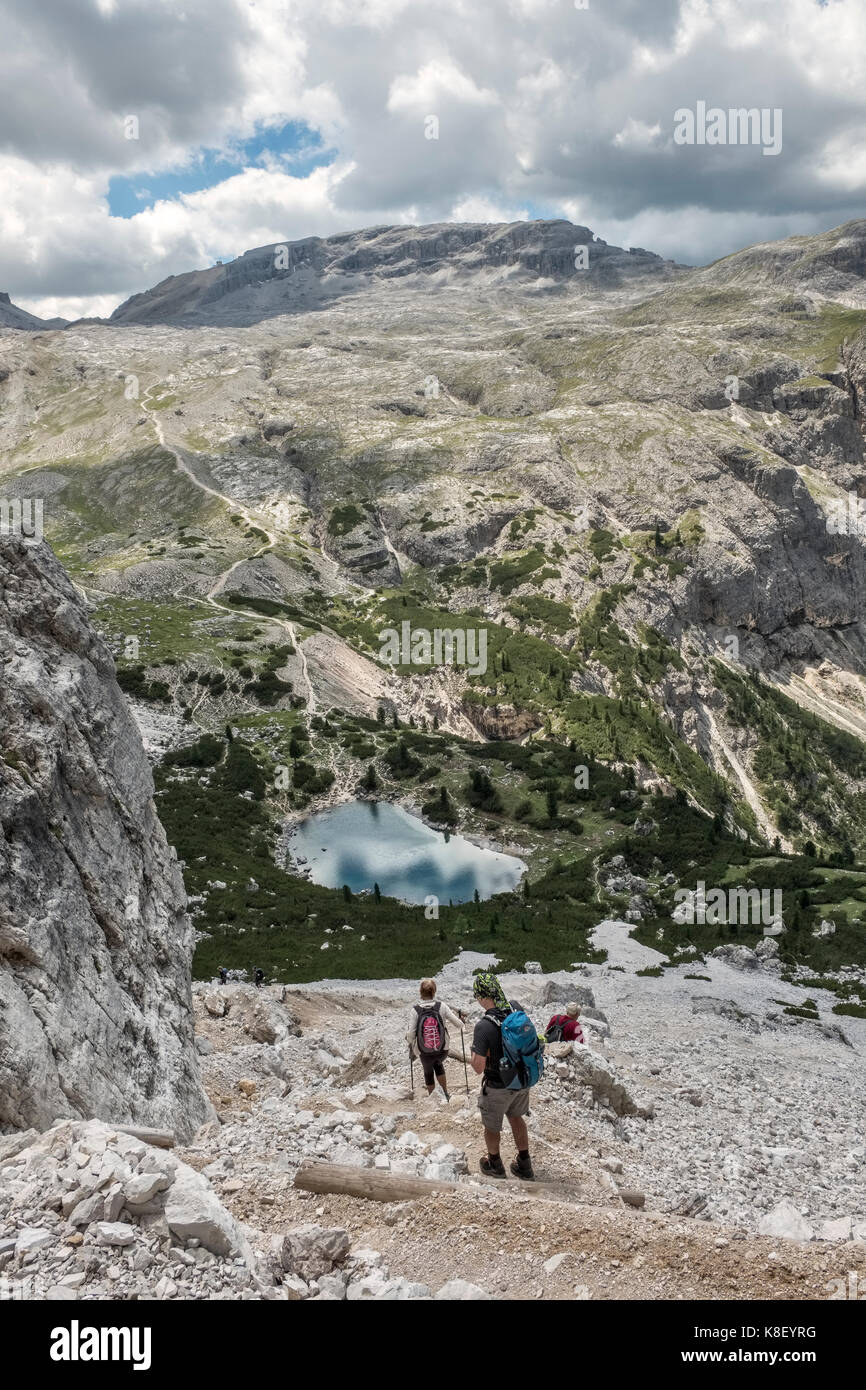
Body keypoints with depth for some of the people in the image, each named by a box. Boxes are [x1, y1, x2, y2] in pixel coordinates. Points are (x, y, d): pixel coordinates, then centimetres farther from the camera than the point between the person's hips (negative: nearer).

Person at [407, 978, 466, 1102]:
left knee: (428, 1073, 29)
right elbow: (458, 1024, -10)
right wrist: (460, 1018, 13)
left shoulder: (416, 1010, -16)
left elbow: (411, 1034, -14)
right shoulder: (441, 1006, -15)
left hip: (424, 1053, -1)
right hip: (443, 1050, 1)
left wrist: (410, 1042, 9)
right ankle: (445, 1093, 36)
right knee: (438, 1064, 36)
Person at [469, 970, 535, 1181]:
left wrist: (473, 1051, -7)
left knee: (491, 1126, 22)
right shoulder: (517, 1009, -14)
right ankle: (524, 1166, 41)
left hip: (498, 1086, -5)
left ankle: (495, 1165, 44)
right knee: (516, 1117, 29)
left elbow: (479, 1067, -25)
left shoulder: (484, 1026, -32)